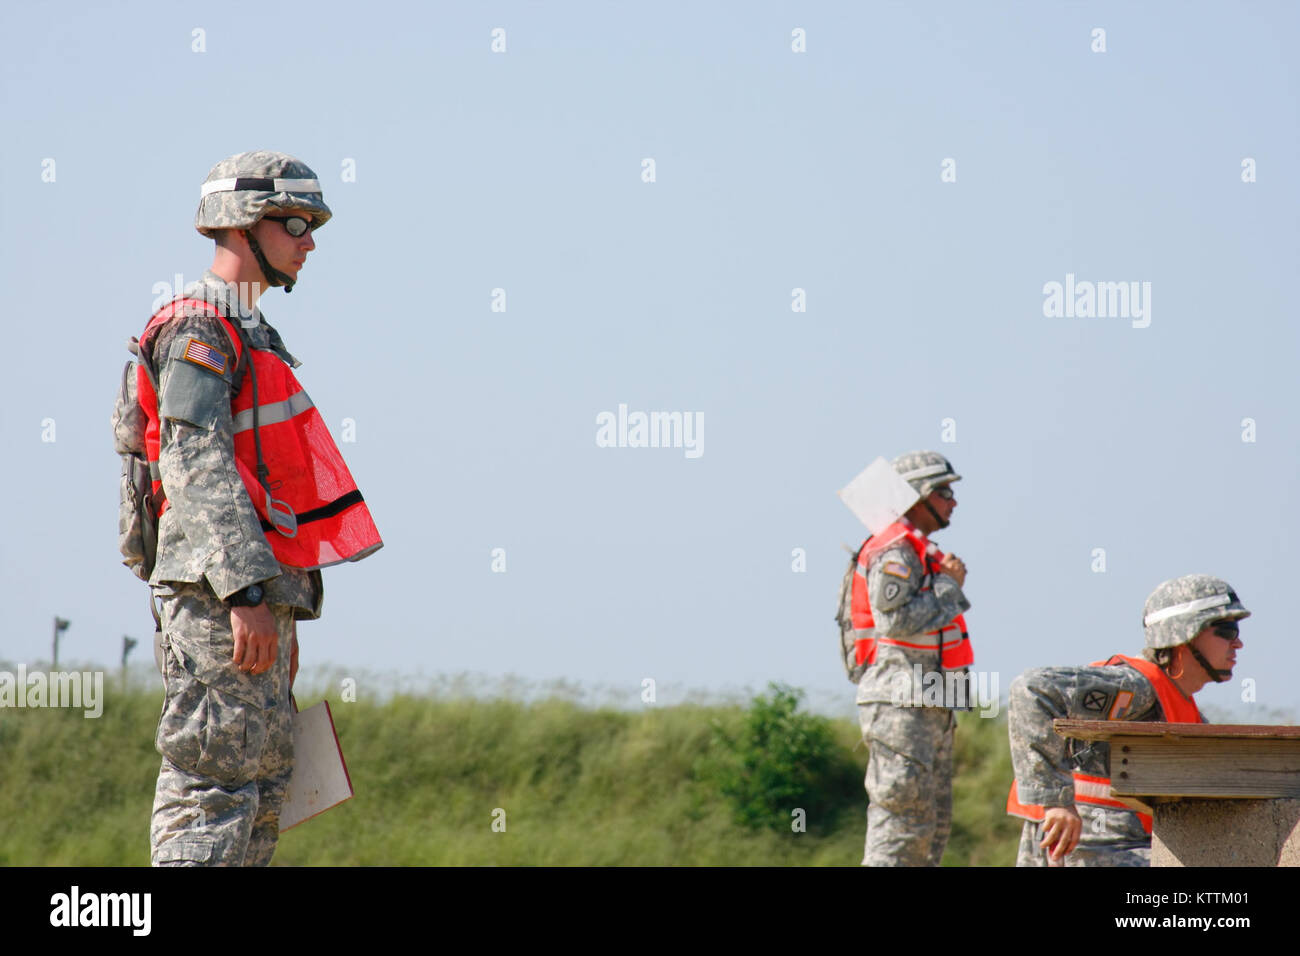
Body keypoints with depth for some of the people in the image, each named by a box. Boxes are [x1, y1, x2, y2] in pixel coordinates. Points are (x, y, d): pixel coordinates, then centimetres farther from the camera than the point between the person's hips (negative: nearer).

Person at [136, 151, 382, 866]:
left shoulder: (249, 332, 23)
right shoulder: (196, 329, -9)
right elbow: (198, 467, -20)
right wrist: (246, 592, -27)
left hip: (259, 590, 10)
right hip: (216, 591, -10)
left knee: (263, 781, 10)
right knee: (216, 781, -13)